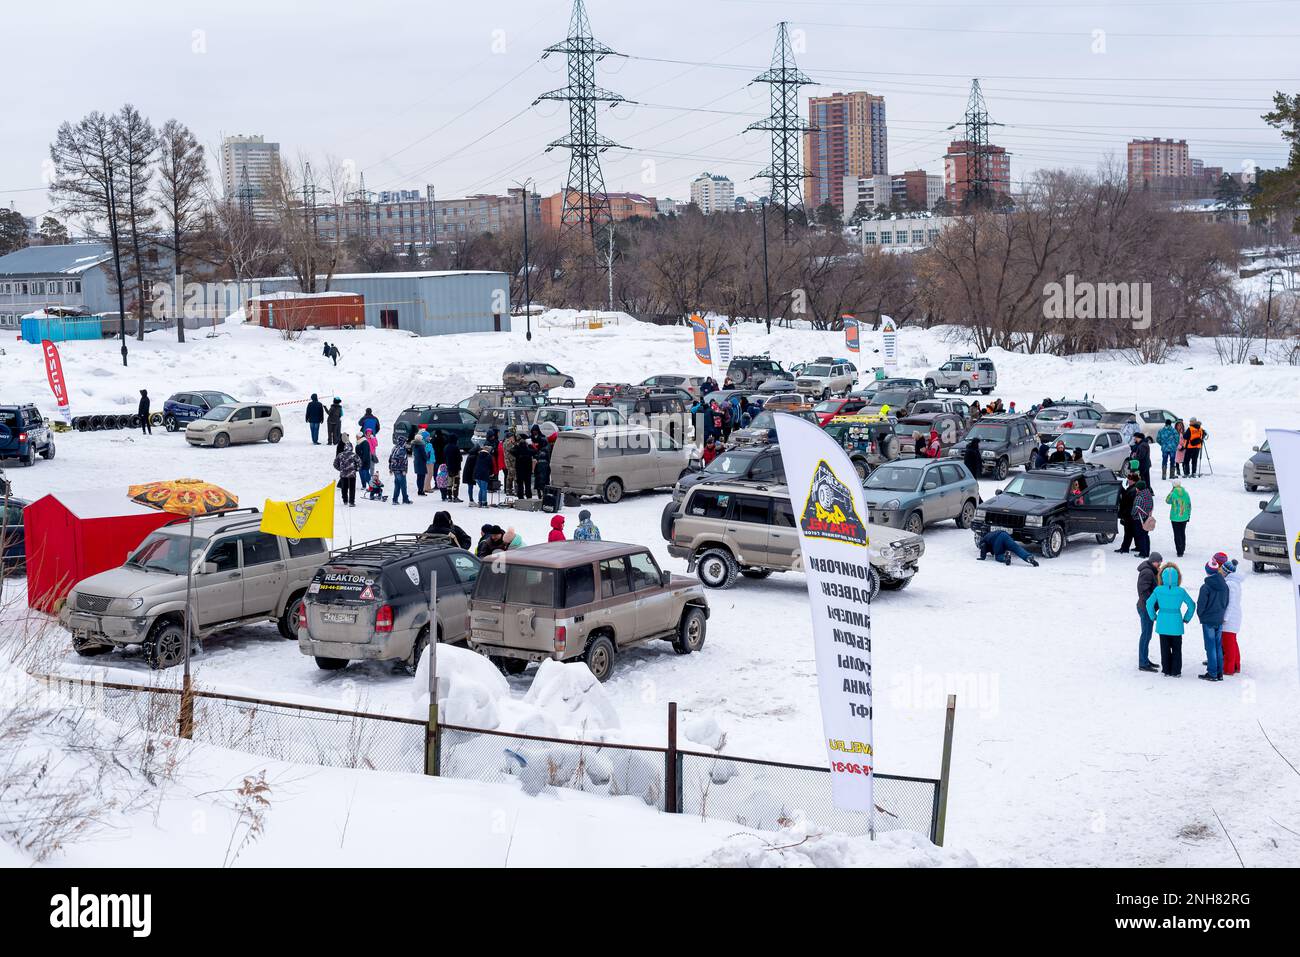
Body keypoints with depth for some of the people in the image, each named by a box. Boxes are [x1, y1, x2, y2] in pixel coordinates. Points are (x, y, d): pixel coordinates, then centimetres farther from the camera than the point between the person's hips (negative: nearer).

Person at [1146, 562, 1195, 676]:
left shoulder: (1158, 590, -10)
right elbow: (1191, 605, -3)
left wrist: (1154, 617, 9)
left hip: (1162, 623, 1)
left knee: (1165, 648, 13)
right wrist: (1186, 619, 8)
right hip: (1176, 624, -1)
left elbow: (1149, 603, -5)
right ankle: (1175, 671, 16)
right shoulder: (1181, 591, -10)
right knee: (1176, 648, 13)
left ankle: (1166, 671, 18)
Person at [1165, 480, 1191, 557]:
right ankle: (1182, 549, 32)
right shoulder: (1186, 493, -4)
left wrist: (1171, 491, 4)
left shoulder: (1173, 494, -17)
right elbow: (1189, 505, 4)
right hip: (1184, 517, 4)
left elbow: (1167, 501, 4)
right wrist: (1188, 516, 16)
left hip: (1175, 518, -4)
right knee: (1182, 533, 20)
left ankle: (1179, 552, 1)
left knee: (1177, 534, 2)